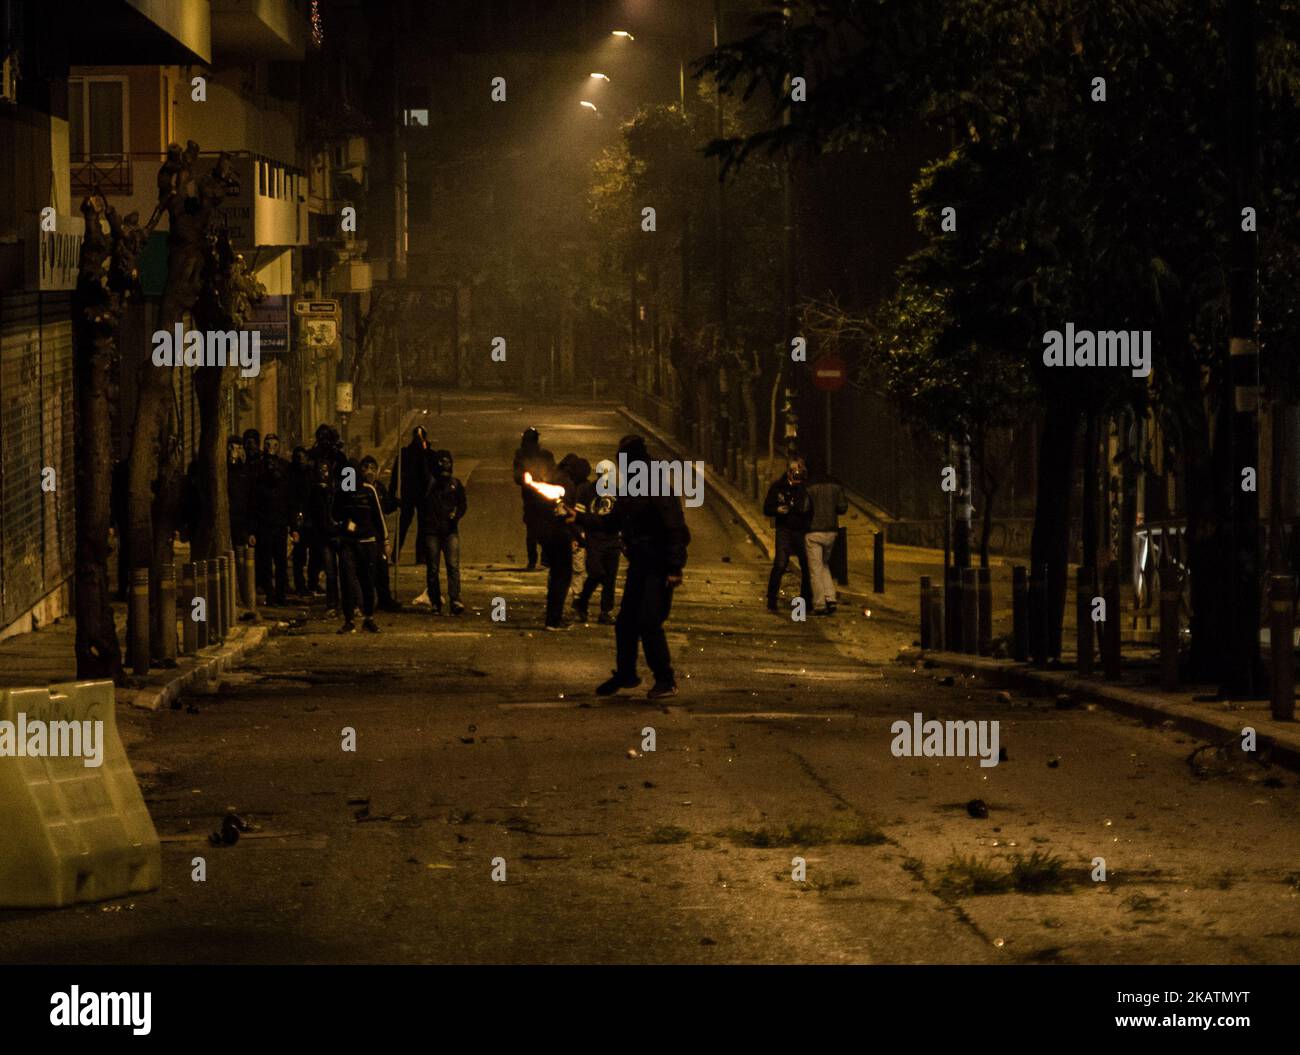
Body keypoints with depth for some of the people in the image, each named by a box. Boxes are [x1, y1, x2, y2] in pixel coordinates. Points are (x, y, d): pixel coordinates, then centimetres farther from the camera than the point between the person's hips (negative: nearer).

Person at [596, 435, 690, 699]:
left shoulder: (659, 491, -16)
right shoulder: (628, 492, 11)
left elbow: (676, 530, -19)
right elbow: (612, 523, 22)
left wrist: (675, 568, -23)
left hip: (659, 568, -9)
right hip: (638, 566, 9)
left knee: (649, 623, -13)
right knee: (626, 622, 11)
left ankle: (666, 680, -3)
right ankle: (626, 674, 27)